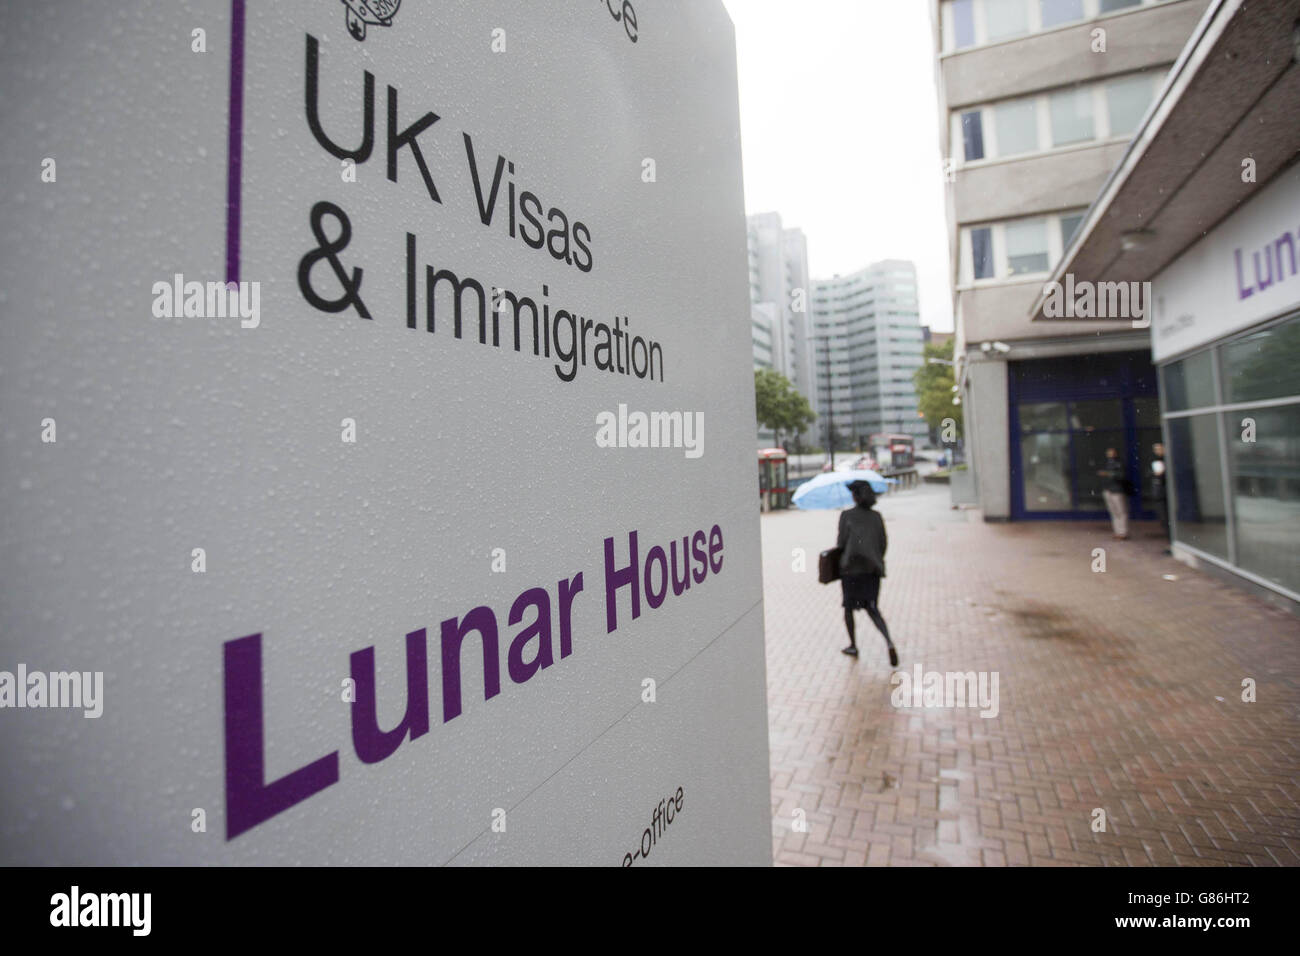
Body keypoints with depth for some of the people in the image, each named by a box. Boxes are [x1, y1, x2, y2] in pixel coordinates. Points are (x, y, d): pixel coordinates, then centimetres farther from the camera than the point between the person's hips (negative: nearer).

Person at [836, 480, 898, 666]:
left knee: (848, 606, 14)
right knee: (872, 608, 10)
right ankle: (889, 642, -13)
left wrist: (838, 549, 12)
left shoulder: (846, 515, -7)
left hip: (851, 567, -4)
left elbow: (842, 542, -9)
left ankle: (853, 646, 23)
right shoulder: (876, 516, 5)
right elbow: (883, 543, 6)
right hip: (873, 568, 4)